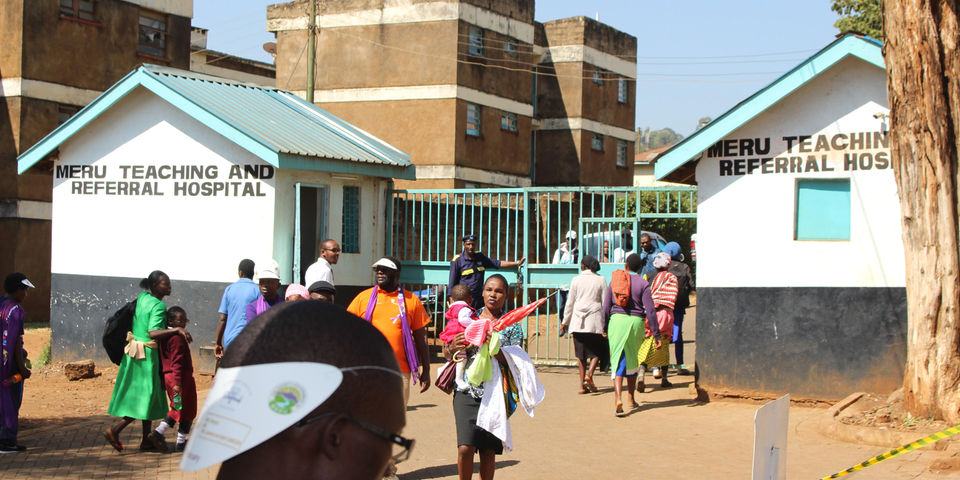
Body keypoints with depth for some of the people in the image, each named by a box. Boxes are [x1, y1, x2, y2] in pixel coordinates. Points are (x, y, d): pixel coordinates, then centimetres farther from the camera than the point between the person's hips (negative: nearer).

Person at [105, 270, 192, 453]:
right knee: (145, 397, 0)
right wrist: (177, 330, -29)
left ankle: (147, 440, 19)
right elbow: (153, 332, -28)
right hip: (147, 355, -9)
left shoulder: (142, 297, 7)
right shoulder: (158, 306, -17)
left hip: (134, 352, 9)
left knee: (149, 397, 15)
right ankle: (114, 431, -2)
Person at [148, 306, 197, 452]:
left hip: (167, 376, 9)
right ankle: (181, 443, 8)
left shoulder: (164, 337, 13)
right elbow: (177, 362, -23)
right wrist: (177, 383, -26)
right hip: (182, 377, -9)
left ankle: (158, 432, 13)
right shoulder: (177, 338, -17)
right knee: (187, 410, 3)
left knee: (178, 409, 21)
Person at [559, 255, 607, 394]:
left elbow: (570, 303, 7)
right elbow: (605, 303, 1)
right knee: (597, 350, 11)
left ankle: (582, 385, 2)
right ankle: (589, 374, -13)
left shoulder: (576, 280, 4)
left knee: (581, 354, 6)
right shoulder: (601, 280, 2)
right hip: (595, 320, -1)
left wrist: (565, 322, 14)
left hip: (578, 321, 1)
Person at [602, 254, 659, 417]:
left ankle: (618, 399, -22)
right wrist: (656, 334, -4)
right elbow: (650, 310, -7)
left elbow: (606, 307, 6)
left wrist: (605, 328, 18)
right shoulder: (643, 284, -3)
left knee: (618, 361, -2)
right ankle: (631, 398, 30)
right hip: (636, 322, 0)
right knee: (632, 361, 19)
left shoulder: (614, 281, 5)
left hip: (617, 320, 0)